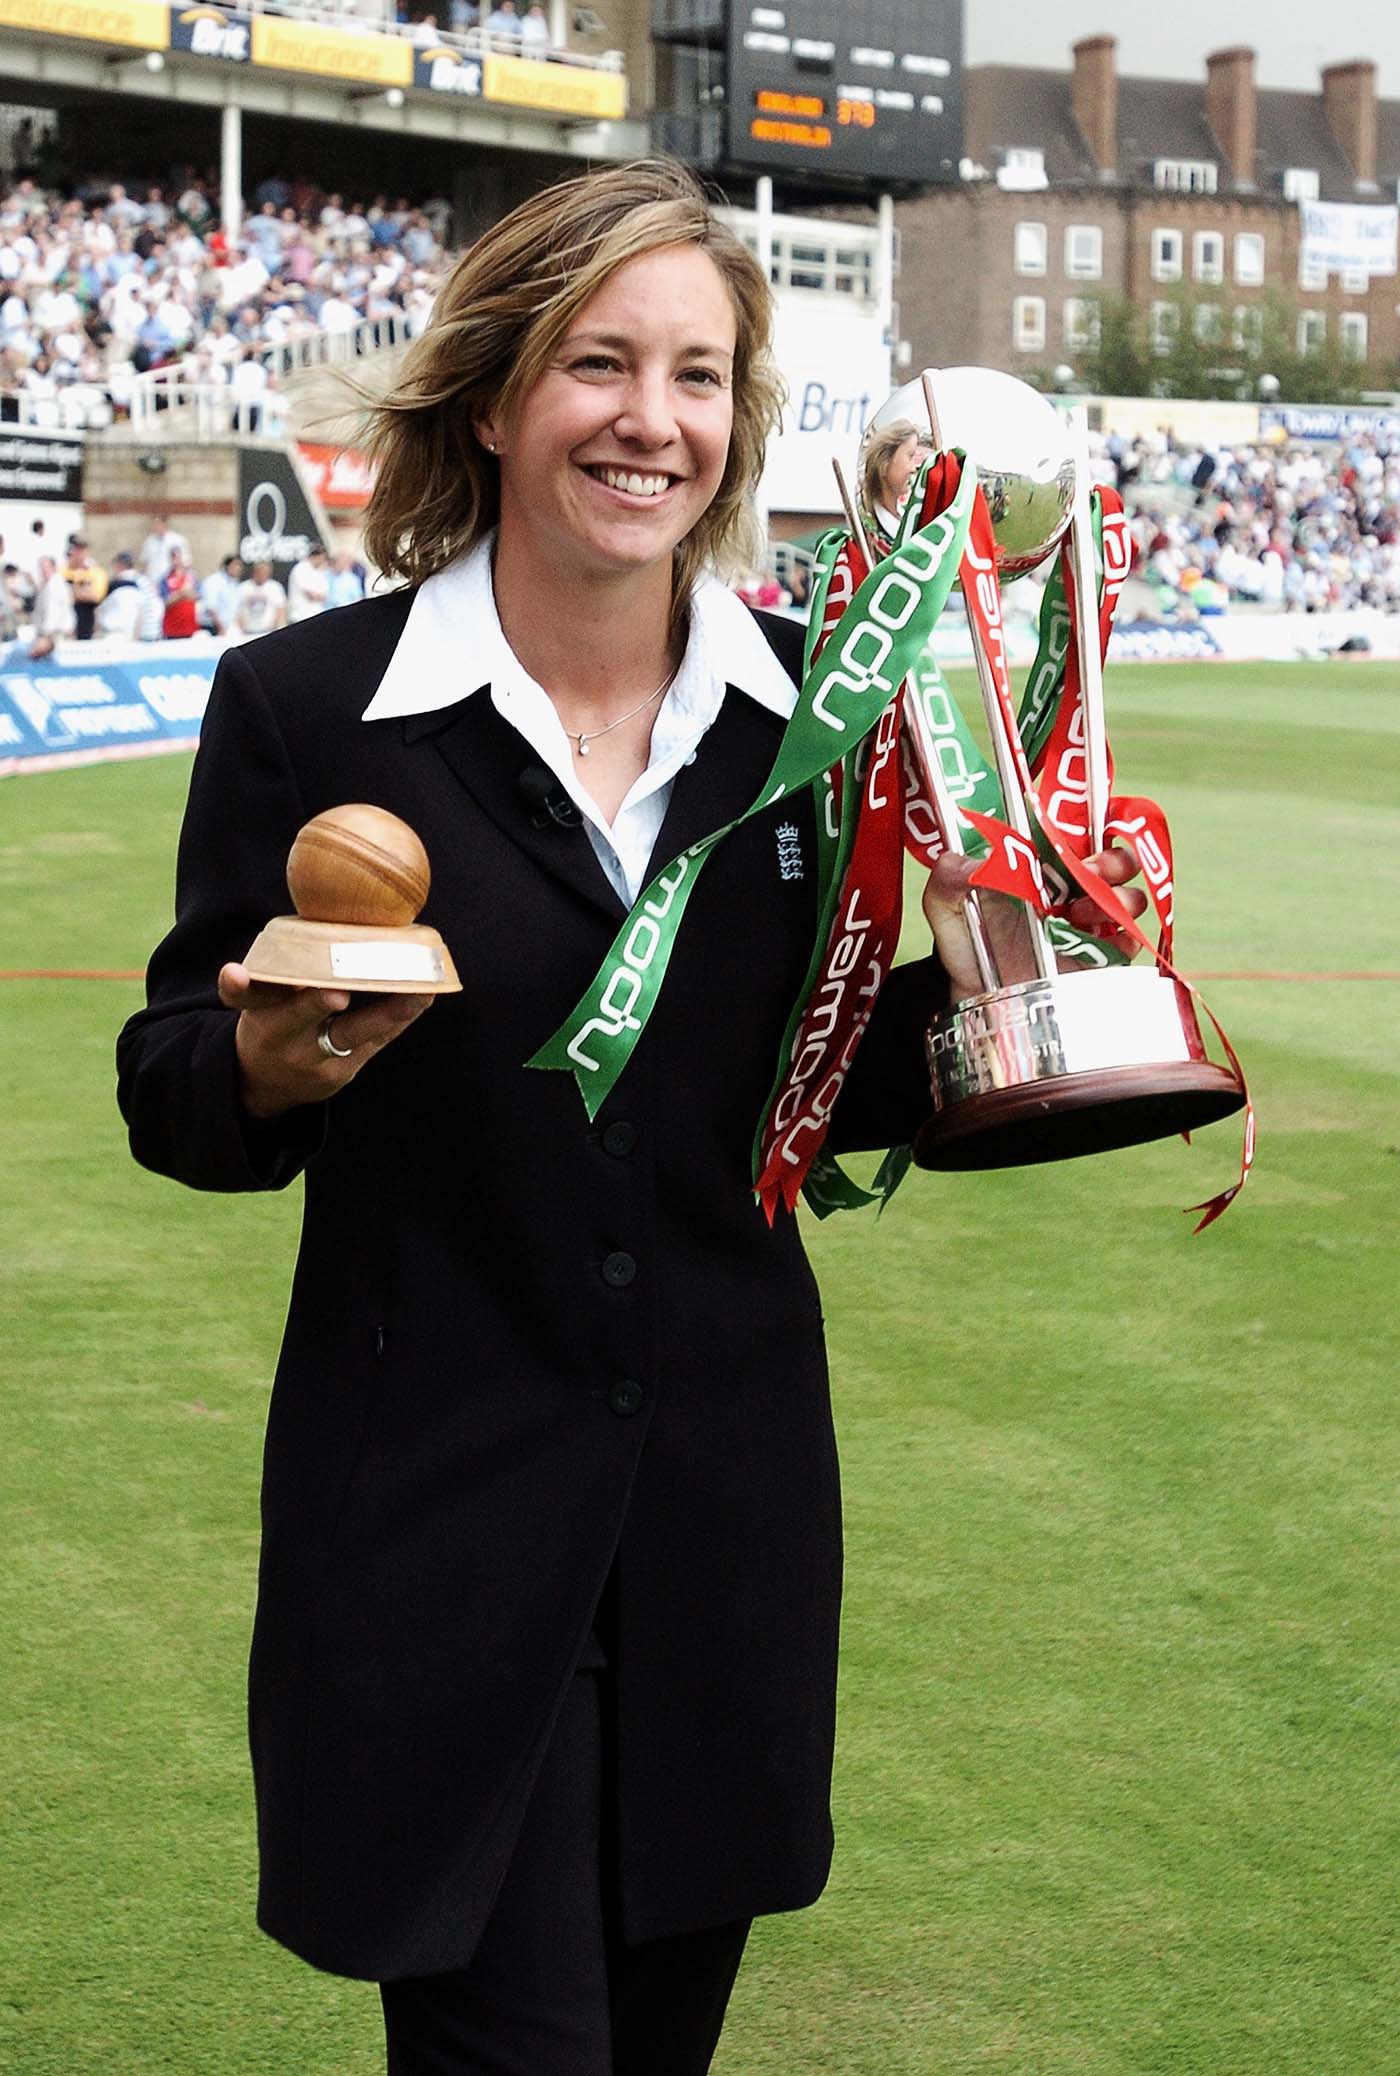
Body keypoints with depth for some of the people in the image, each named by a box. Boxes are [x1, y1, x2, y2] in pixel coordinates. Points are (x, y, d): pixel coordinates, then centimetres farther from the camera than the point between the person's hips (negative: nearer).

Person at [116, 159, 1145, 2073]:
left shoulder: (806, 710, 2)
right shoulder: (302, 706, -7)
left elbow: (823, 1092, 11)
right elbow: (174, 1102, -2)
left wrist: (967, 981, -8)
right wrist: (273, 1066, -24)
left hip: (729, 1510, 4)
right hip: (433, 1533, -3)